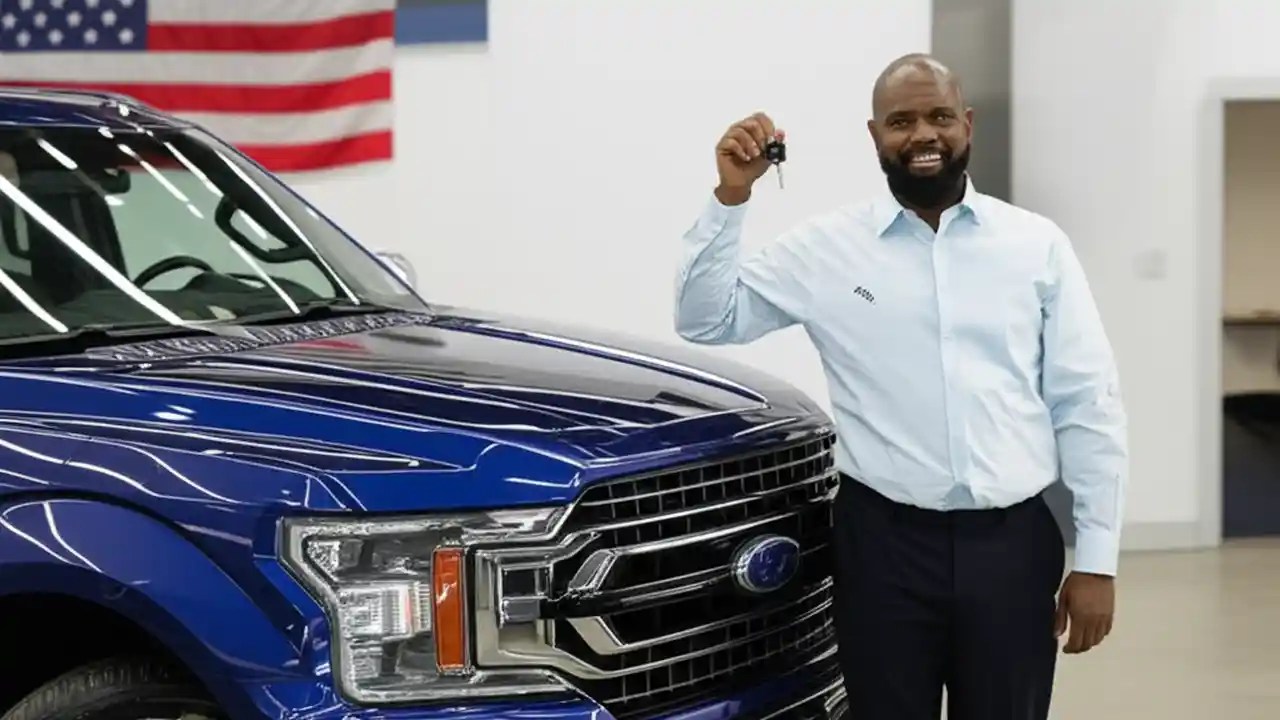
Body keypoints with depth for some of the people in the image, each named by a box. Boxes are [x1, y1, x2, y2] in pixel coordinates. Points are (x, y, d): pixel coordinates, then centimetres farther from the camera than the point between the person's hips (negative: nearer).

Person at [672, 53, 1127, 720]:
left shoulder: (1038, 244, 4)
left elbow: (1087, 405, 4)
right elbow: (705, 320, 6)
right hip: (883, 542, -1)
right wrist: (730, 197, -7)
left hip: (1012, 541, 1)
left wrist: (1097, 558, 0)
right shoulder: (827, 246, 3)